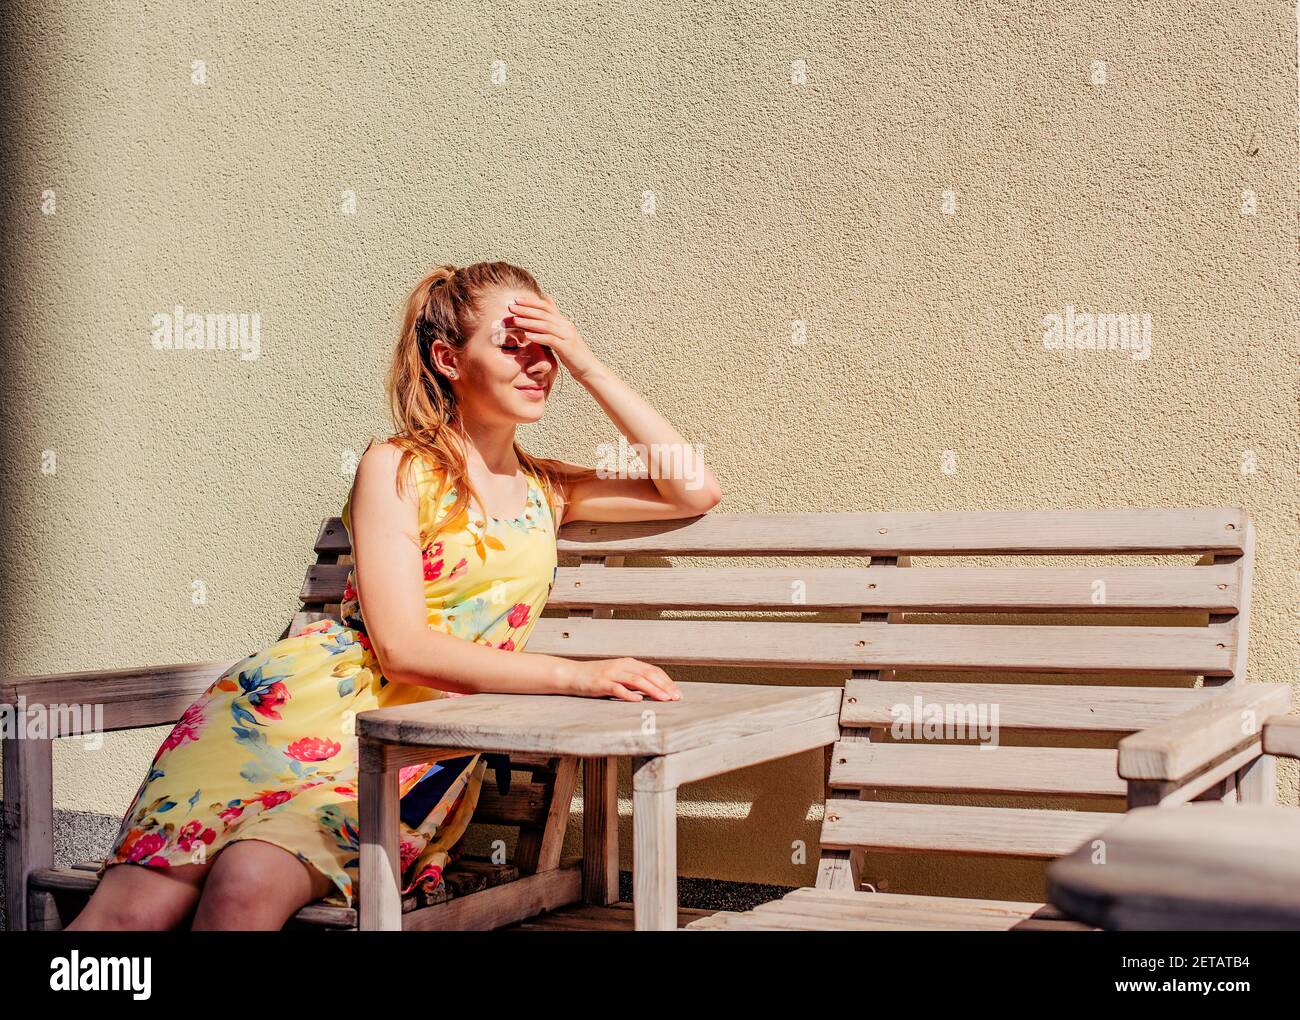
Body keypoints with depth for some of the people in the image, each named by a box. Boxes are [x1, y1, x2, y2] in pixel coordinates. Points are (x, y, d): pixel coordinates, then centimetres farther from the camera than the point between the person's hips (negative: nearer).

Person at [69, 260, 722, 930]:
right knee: (137, 906, -24)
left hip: (421, 752, 3)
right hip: (308, 700, -2)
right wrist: (578, 675, -18)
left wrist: (590, 369, 5)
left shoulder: (546, 491, 17)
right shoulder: (396, 469, 1)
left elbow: (694, 491, 11)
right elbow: (402, 647, -9)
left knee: (250, 886, -30)